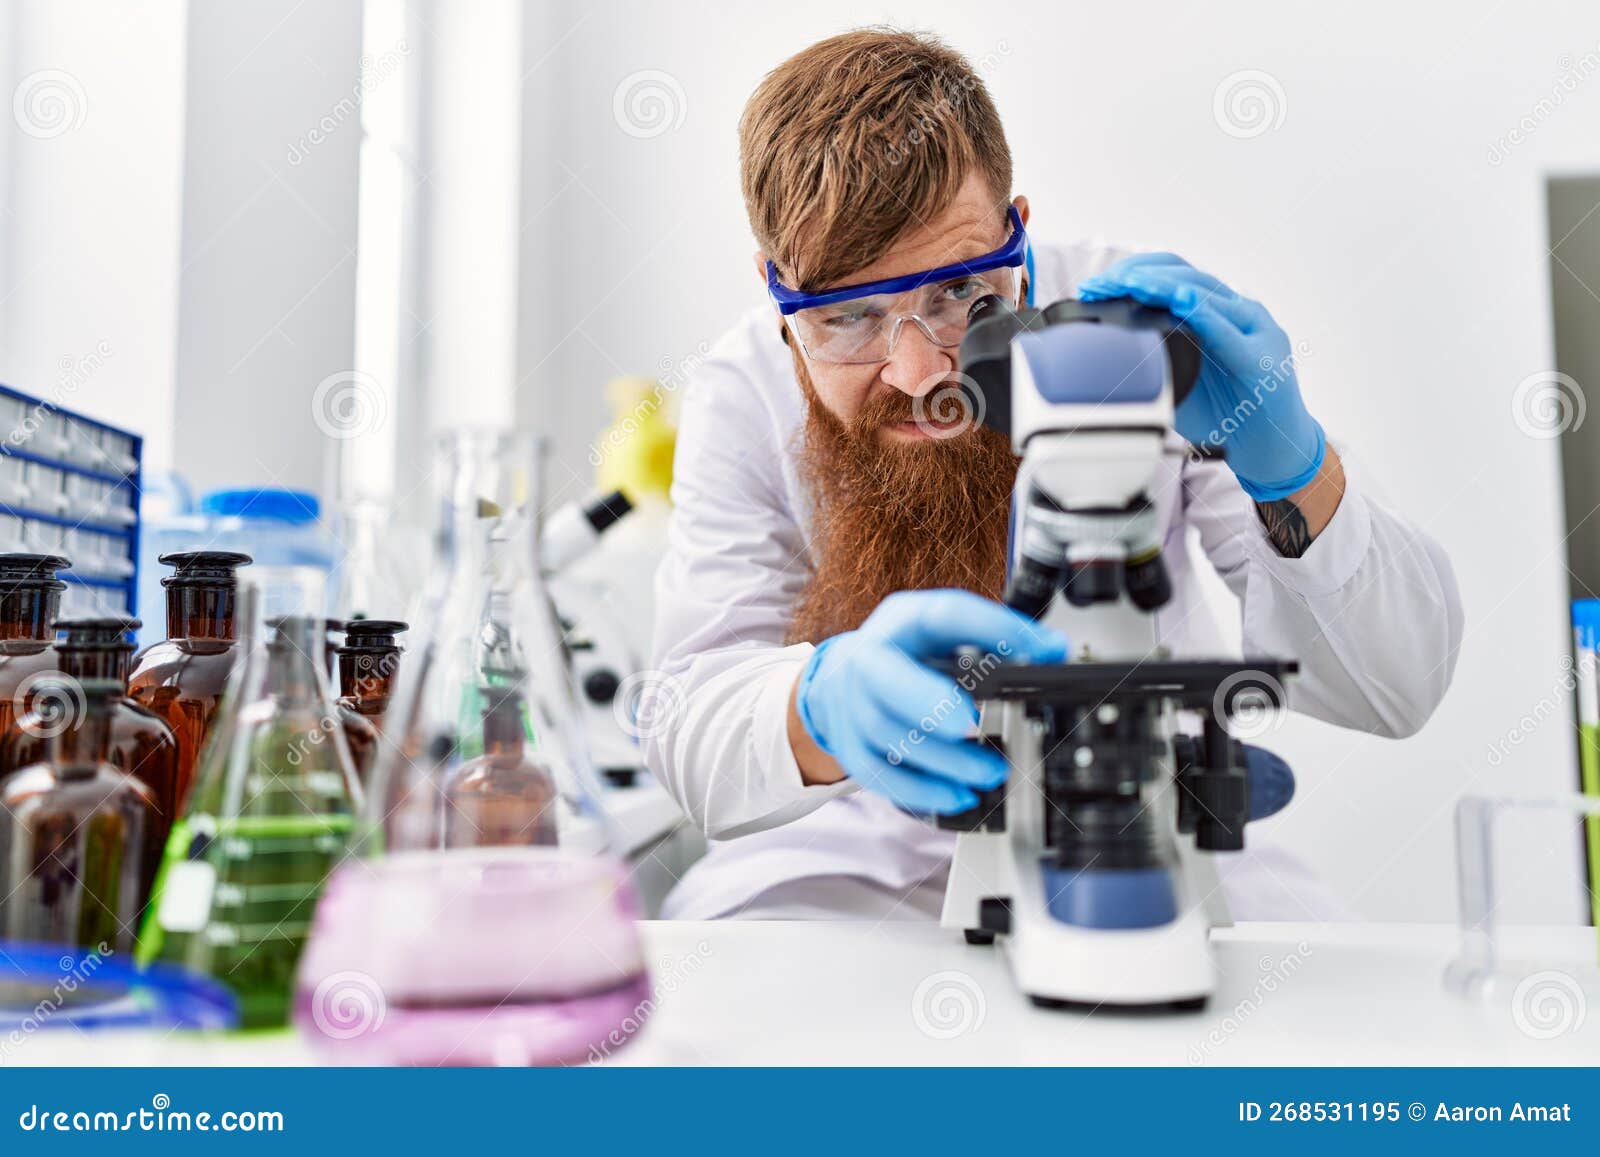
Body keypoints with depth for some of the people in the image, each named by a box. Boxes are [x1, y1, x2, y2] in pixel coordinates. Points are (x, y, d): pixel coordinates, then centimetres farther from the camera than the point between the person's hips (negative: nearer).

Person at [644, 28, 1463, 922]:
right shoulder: (743, 402, -14)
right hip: (874, 845, 0)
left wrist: (1296, 476, -39)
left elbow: (1399, 689, -19)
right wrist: (825, 701, -48)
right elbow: (691, 730, -25)